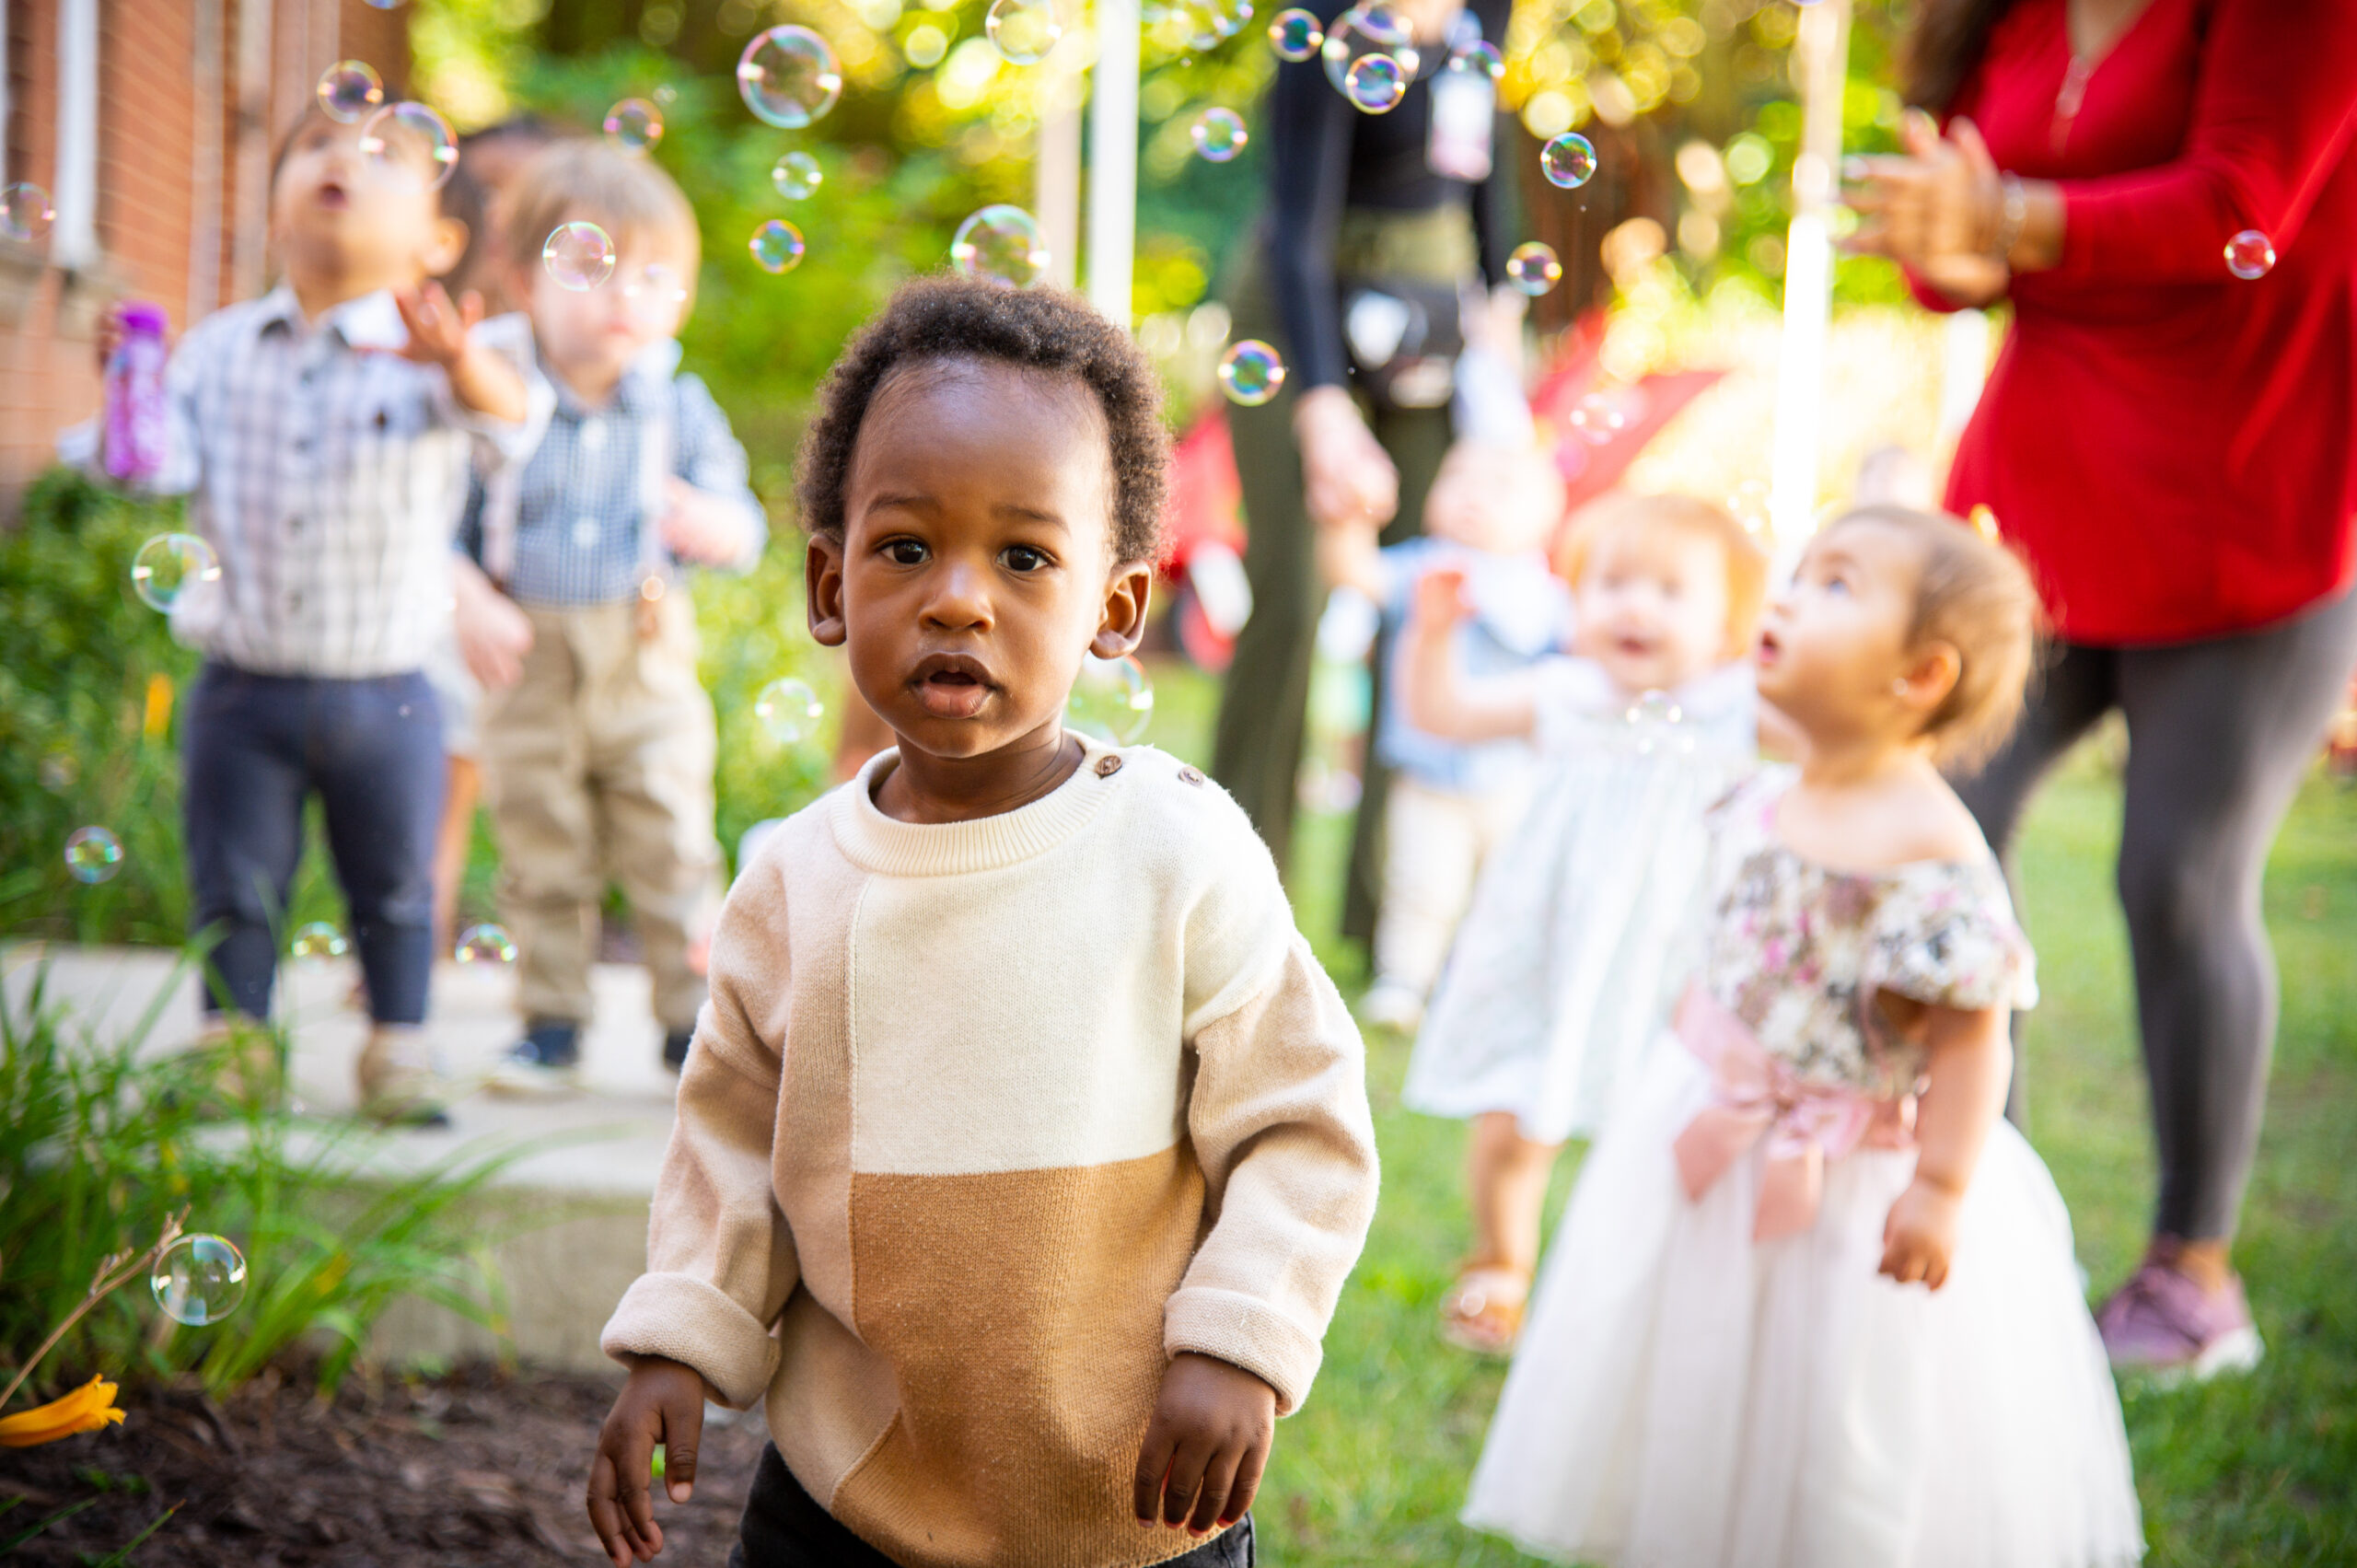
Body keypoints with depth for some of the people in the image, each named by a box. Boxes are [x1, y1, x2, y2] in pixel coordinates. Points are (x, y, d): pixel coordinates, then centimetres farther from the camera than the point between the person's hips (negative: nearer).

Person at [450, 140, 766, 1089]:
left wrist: (710, 525, -20)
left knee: (672, 854, 2)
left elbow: (744, 529, 2)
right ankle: (551, 1027, 19)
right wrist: (471, 604, -16)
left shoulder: (680, 409, 1)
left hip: (647, 666, 0)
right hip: (532, 666, 0)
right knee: (542, 858, 8)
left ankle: (692, 1021, 14)